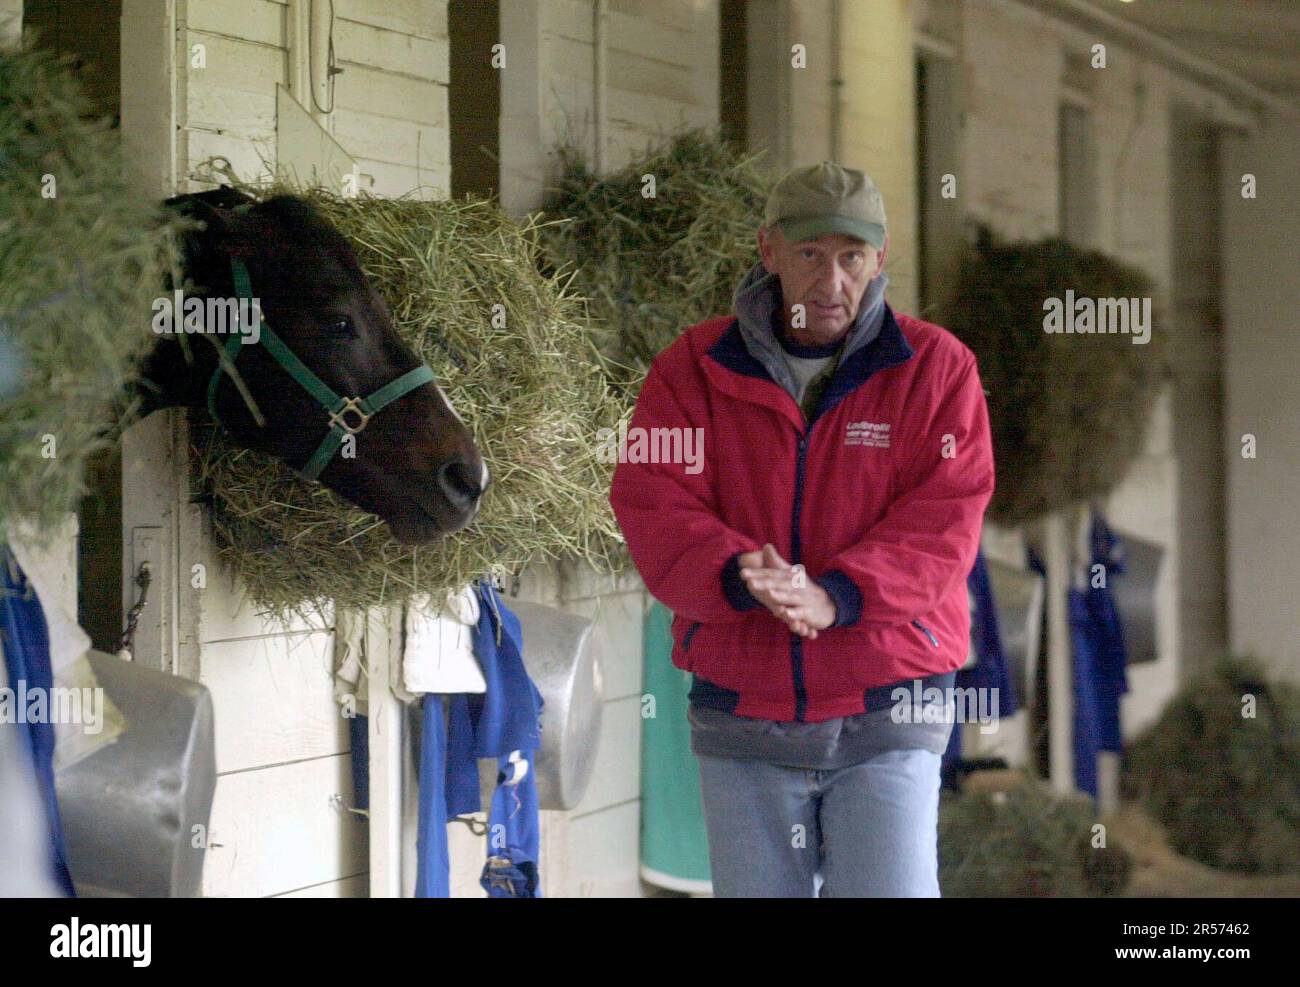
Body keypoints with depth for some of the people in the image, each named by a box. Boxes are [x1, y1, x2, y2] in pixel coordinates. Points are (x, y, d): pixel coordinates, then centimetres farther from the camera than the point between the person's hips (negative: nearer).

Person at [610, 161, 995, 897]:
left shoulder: (937, 367, 0)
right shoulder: (694, 368, 3)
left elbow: (945, 519, -9)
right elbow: (652, 506, -6)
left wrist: (834, 597, -25)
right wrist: (739, 576, -26)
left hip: (885, 712, -2)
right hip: (742, 714, 2)